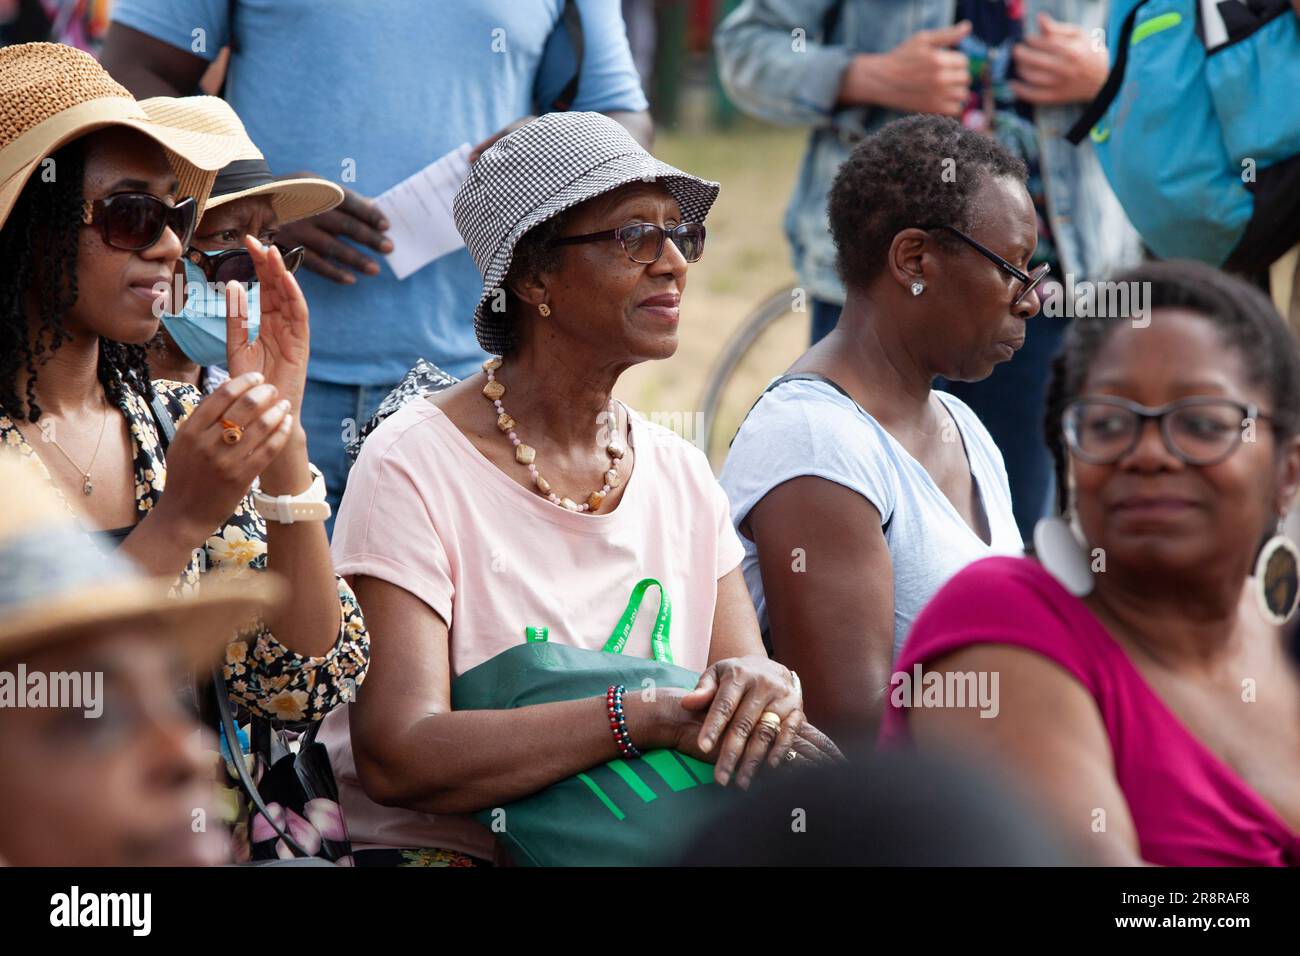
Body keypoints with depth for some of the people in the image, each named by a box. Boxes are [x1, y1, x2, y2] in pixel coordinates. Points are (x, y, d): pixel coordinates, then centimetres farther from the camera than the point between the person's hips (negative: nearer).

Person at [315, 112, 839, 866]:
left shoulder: (681, 474, 11)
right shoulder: (414, 467, -10)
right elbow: (395, 759, -20)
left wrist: (765, 691, -19)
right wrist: (644, 718, -29)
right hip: (434, 848, -5)